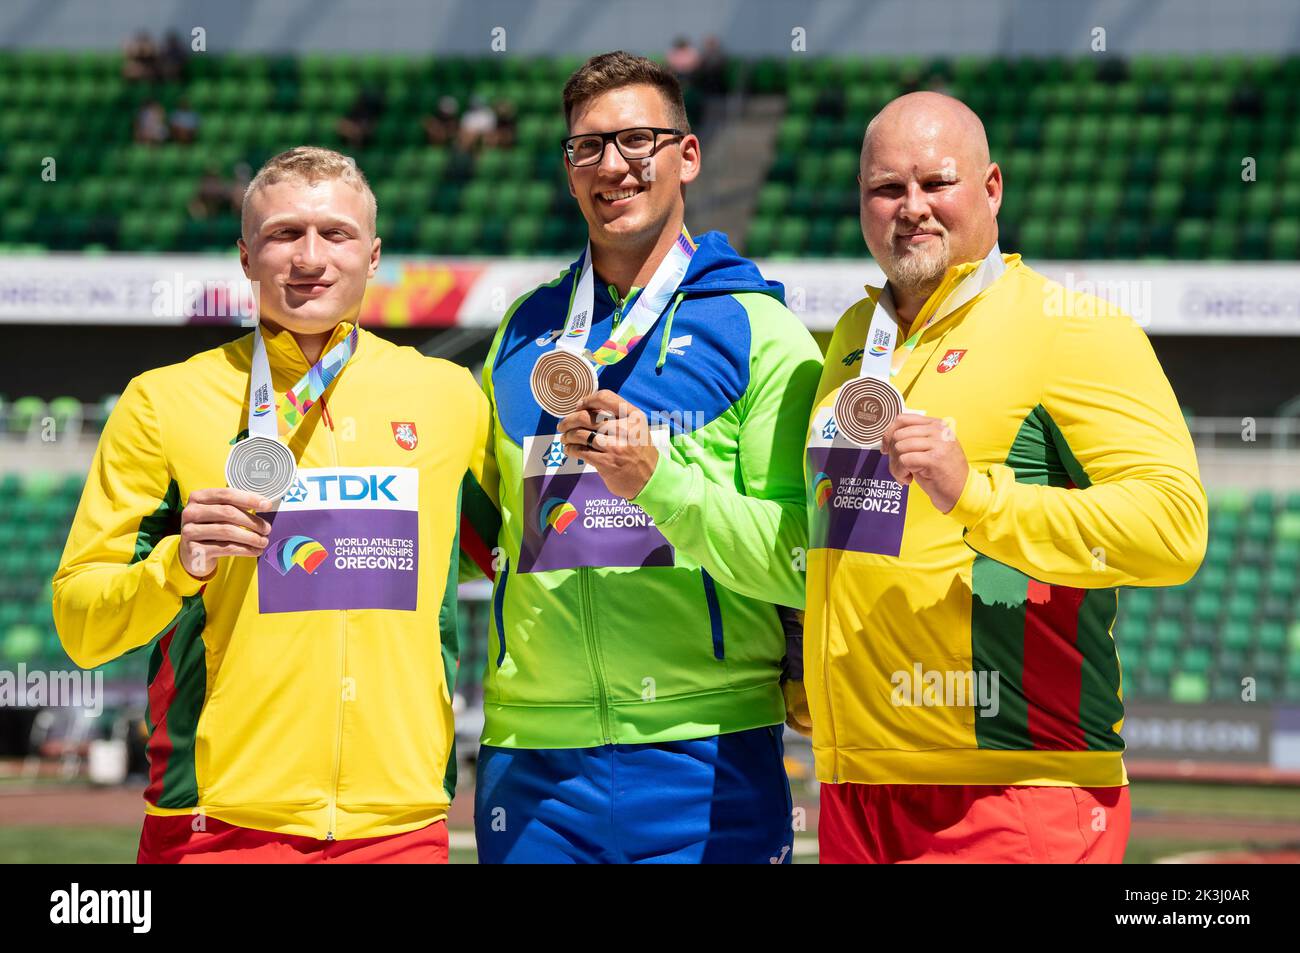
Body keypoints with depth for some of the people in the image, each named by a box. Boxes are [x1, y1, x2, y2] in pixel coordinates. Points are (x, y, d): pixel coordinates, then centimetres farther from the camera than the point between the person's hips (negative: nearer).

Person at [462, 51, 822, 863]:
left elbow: (800, 563, -6)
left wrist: (657, 480, -17)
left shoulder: (760, 334, 2)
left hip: (704, 755, -3)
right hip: (531, 757, 3)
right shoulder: (523, 332, 15)